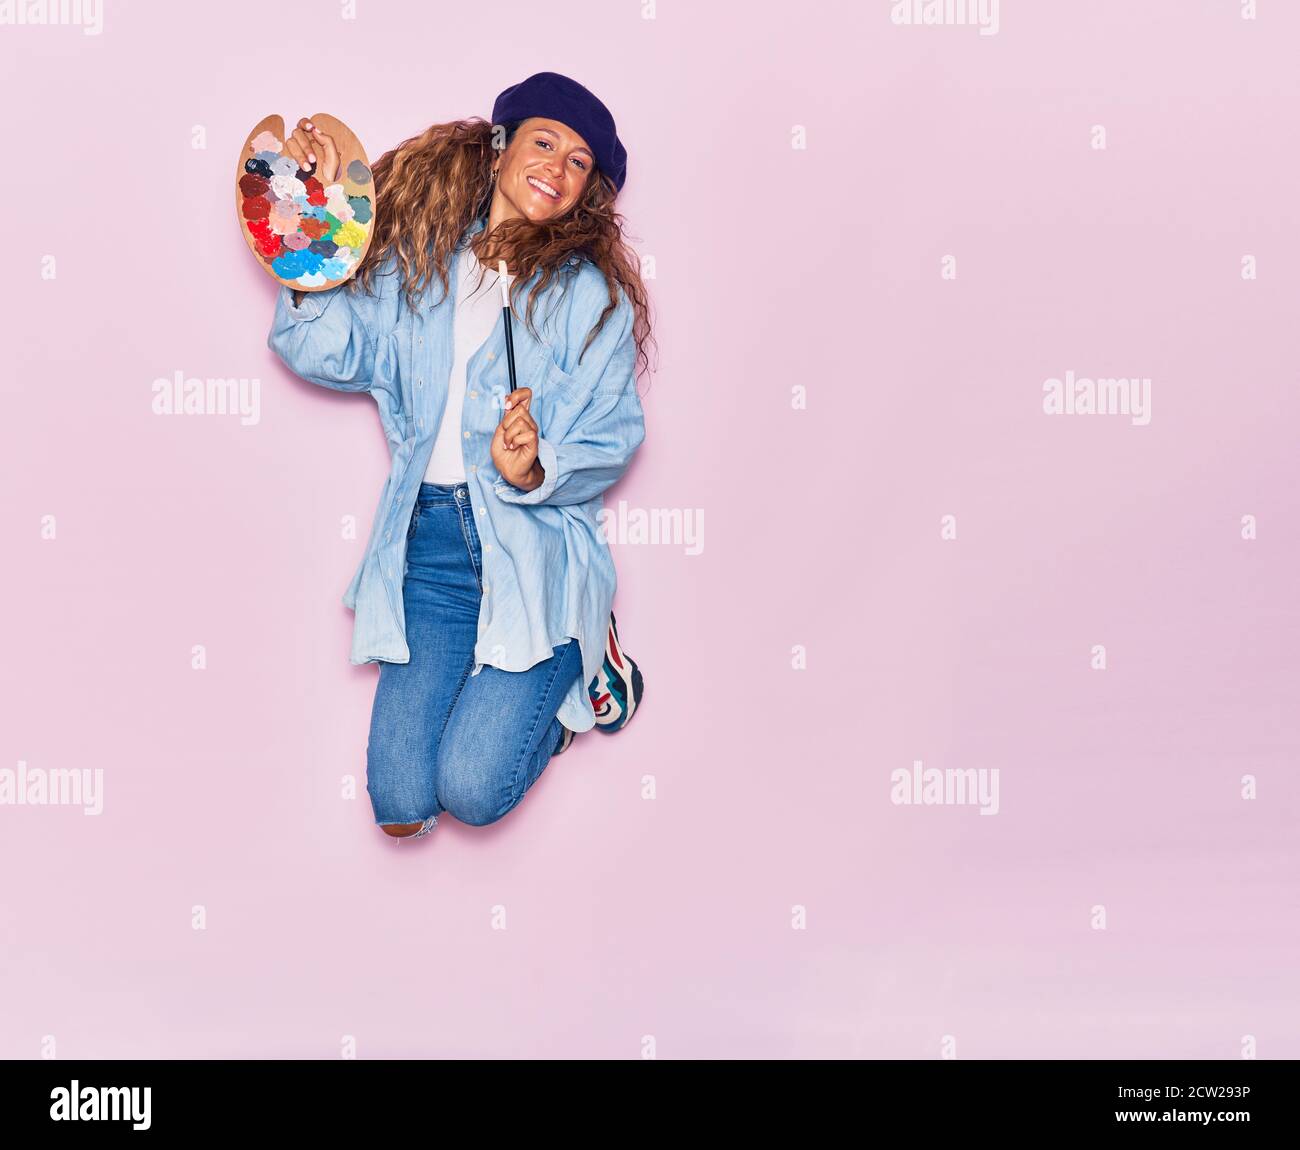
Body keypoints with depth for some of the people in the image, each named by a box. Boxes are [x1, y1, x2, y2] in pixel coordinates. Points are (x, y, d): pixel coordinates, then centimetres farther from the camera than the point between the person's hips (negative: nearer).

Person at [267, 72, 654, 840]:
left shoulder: (590, 293, 0)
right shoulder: (415, 264, 10)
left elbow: (610, 441, -5)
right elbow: (334, 352, -2)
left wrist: (534, 471, -25)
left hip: (536, 554, -3)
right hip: (430, 549, 3)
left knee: (472, 789, -15)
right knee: (400, 809, -3)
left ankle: (583, 663, 14)